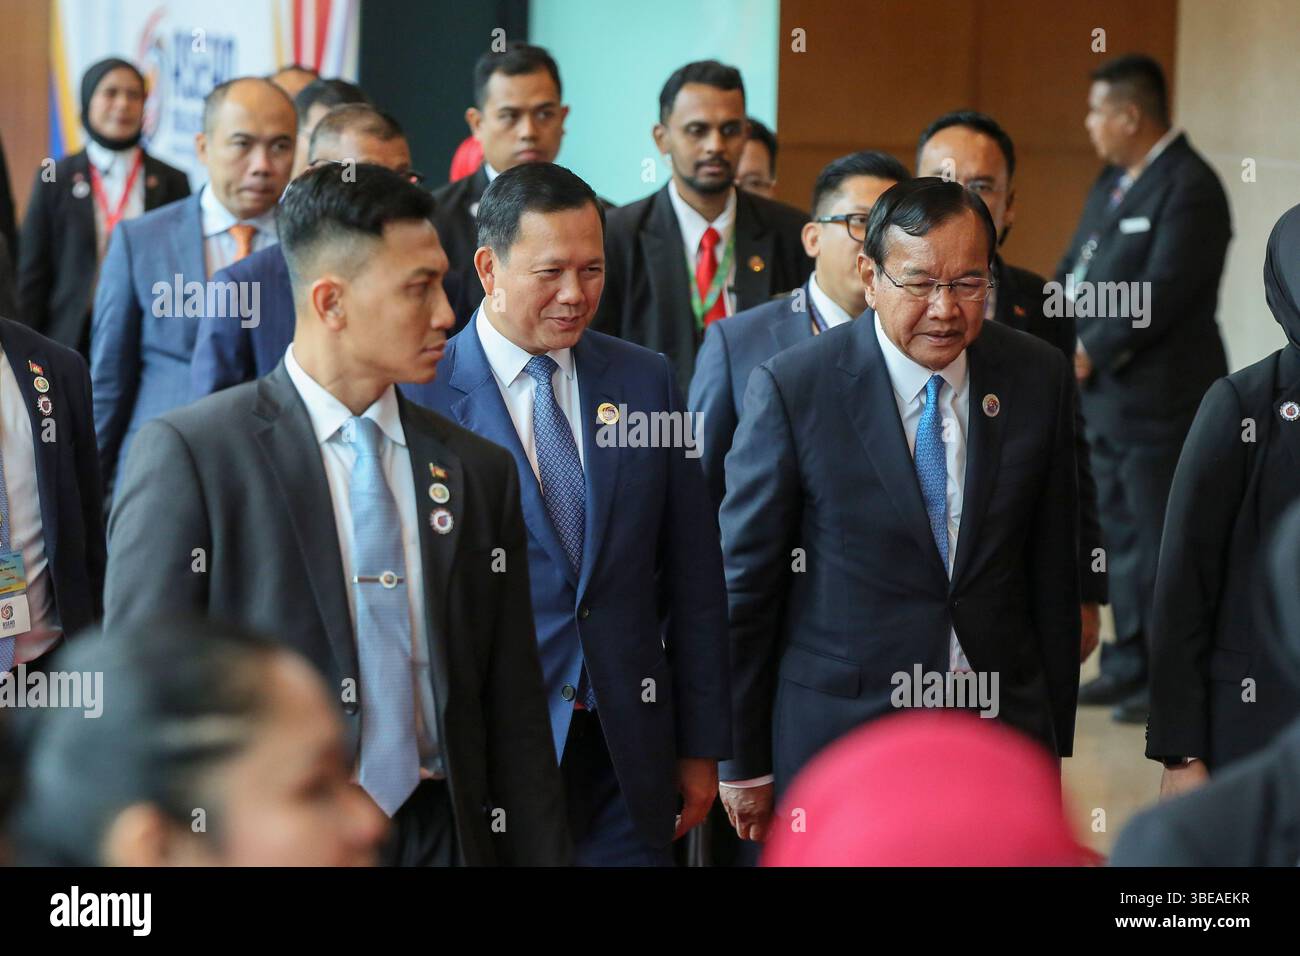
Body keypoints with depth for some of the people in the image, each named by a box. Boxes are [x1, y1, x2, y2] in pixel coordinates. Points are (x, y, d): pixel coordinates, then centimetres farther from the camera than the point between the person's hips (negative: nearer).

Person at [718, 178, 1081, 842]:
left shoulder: (1038, 378, -1)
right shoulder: (791, 389, -11)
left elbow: (1053, 571, 6)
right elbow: (745, 583, -5)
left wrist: (1056, 737, 8)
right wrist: (743, 763, -2)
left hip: (1006, 723, 3)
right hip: (842, 732, -3)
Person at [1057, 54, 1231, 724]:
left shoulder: (1190, 188, -17)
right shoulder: (1115, 181, 11)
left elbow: (1160, 292, -23)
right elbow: (1077, 265, 13)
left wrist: (1093, 353, -18)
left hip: (1160, 397, -9)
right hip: (1109, 393, 9)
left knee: (1161, 542, -2)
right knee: (1122, 536, 16)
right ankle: (1130, 664, 26)